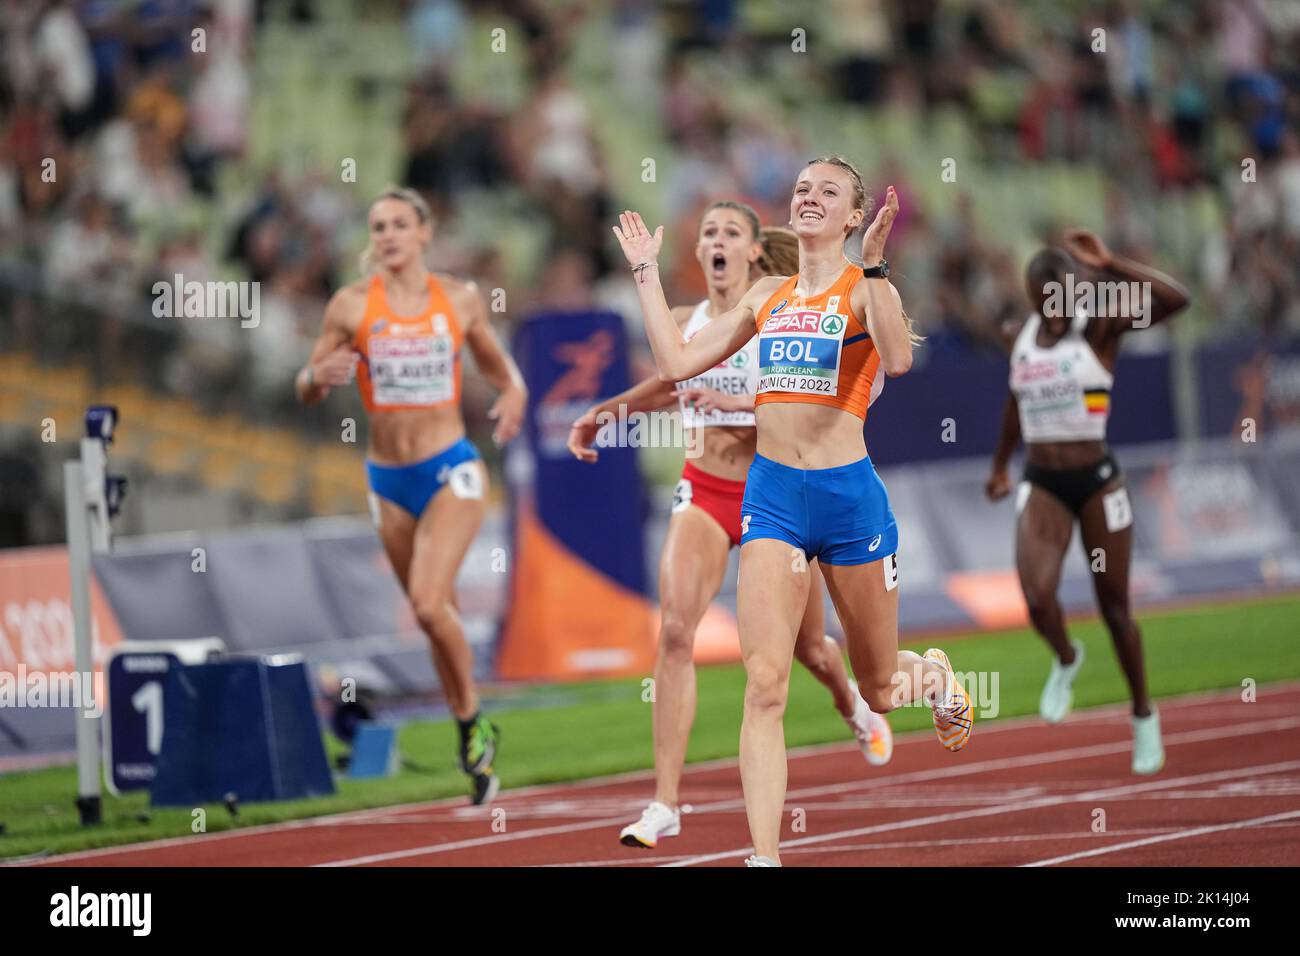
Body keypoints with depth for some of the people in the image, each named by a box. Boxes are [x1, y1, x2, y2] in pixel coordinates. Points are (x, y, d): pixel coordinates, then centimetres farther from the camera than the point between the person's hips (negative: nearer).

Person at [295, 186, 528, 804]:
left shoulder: (460, 300, 0)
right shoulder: (352, 306, -2)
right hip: (390, 479, 2)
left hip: (451, 472, -2)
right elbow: (307, 390, 2)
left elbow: (495, 363, 15)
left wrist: (514, 393, -8)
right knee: (438, 617, 10)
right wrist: (320, 375, -21)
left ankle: (473, 723, -2)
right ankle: (476, 750, 24)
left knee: (429, 602, -21)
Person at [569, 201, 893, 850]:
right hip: (704, 491, 2)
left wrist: (731, 400, -32)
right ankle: (664, 803, -19)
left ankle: (854, 708, 53)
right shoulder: (685, 323, 4)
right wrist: (606, 411, 17)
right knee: (674, 631, -19)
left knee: (806, 646, 14)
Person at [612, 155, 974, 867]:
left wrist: (874, 266, -30)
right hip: (771, 494, 3)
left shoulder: (864, 288, -4)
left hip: (849, 493, -3)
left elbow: (897, 359, -25)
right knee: (764, 684, -13)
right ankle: (764, 856, -16)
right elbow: (677, 363, 11)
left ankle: (935, 674, 51)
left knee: (879, 691, 13)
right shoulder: (768, 296, 11)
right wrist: (647, 273, 14)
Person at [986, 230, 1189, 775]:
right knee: (1038, 599, -19)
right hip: (1041, 485, 2)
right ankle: (1065, 659, 16)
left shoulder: (1099, 328, -8)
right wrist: (1001, 465, 32)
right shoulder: (1018, 337, 4)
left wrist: (1108, 265, -24)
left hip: (1097, 482, -2)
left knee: (1114, 608, 6)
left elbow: (1175, 299, -23)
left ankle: (1143, 716, 26)